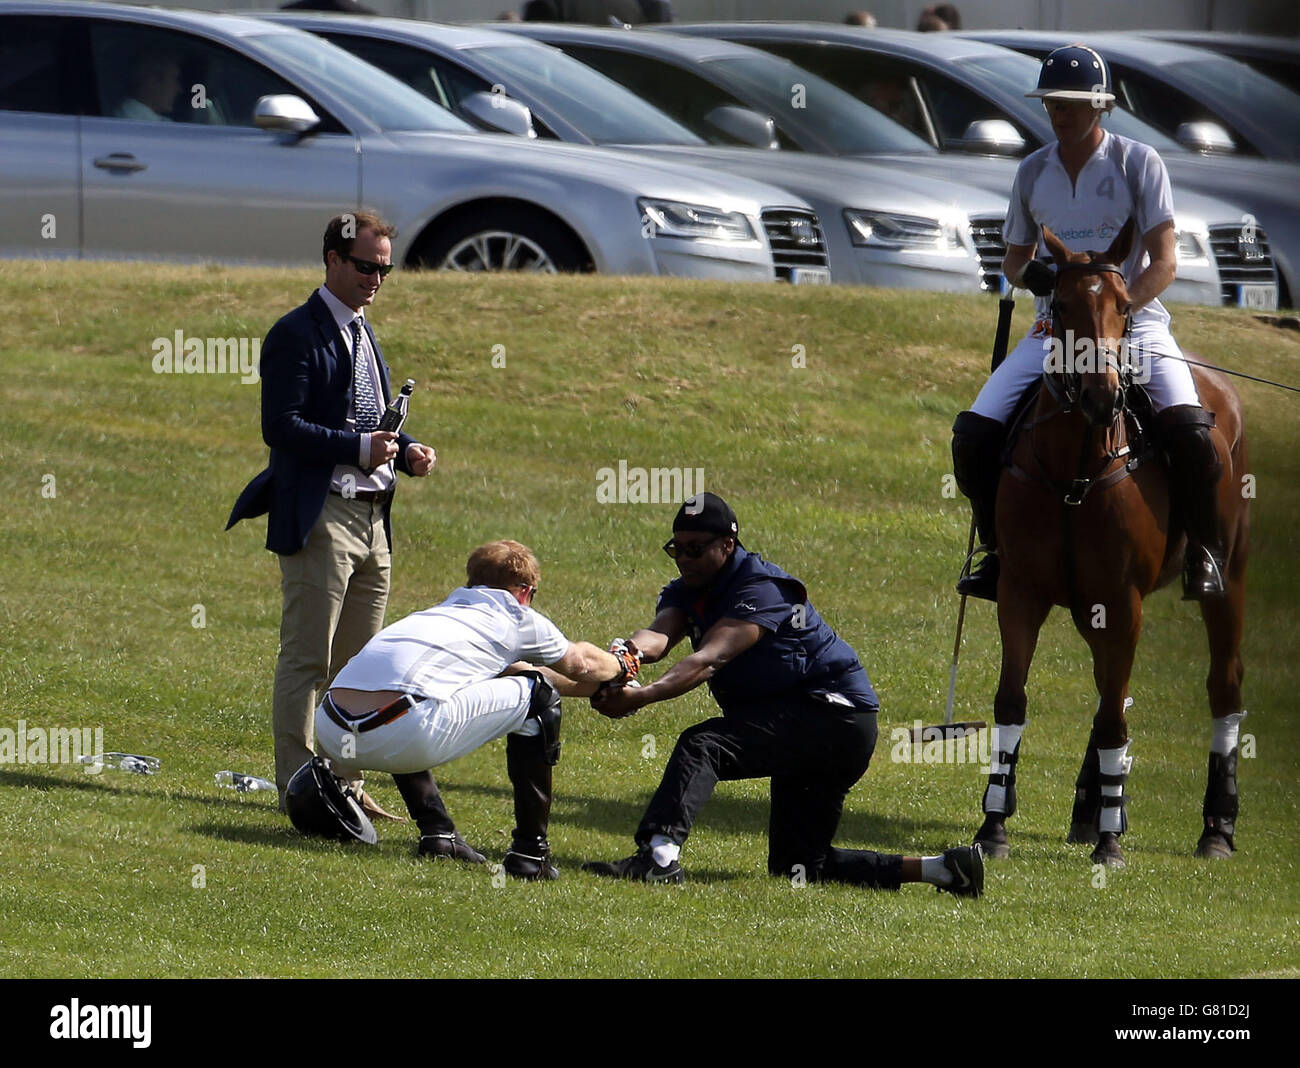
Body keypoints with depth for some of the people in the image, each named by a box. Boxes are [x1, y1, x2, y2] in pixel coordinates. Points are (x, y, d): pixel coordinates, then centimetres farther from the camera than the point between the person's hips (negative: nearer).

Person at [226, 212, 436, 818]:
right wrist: (358, 447, -21)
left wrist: (407, 450, 7)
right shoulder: (297, 335, -8)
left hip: (373, 520, 9)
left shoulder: (363, 334, 20)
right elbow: (281, 426, -16)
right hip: (320, 517, -9)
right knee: (307, 660, -6)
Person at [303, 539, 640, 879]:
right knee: (537, 697, 14)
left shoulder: (446, 609, 36)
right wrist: (623, 667, 62)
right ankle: (529, 851, 16)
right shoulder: (520, 618, 19)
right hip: (405, 739, -6)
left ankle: (435, 832, 32)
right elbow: (582, 665, 38)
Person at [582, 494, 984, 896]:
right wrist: (631, 651, -41)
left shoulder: (760, 588, -19)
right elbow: (661, 634, -16)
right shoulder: (686, 591, 6)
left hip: (834, 713, -10)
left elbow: (710, 660, -32)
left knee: (702, 745, -28)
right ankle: (944, 869, 12)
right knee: (796, 868, 11)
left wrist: (642, 697, -46)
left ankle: (659, 855, -46)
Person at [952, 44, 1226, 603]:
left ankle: (1204, 551, -10)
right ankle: (998, 549, 7)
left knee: (1188, 427, -29)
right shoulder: (1033, 172, 10)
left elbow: (1163, 263, -7)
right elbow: (1014, 259, 19)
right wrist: (1030, 274, -6)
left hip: (1135, 320, -4)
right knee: (974, 431, -13)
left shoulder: (1138, 162, -2)